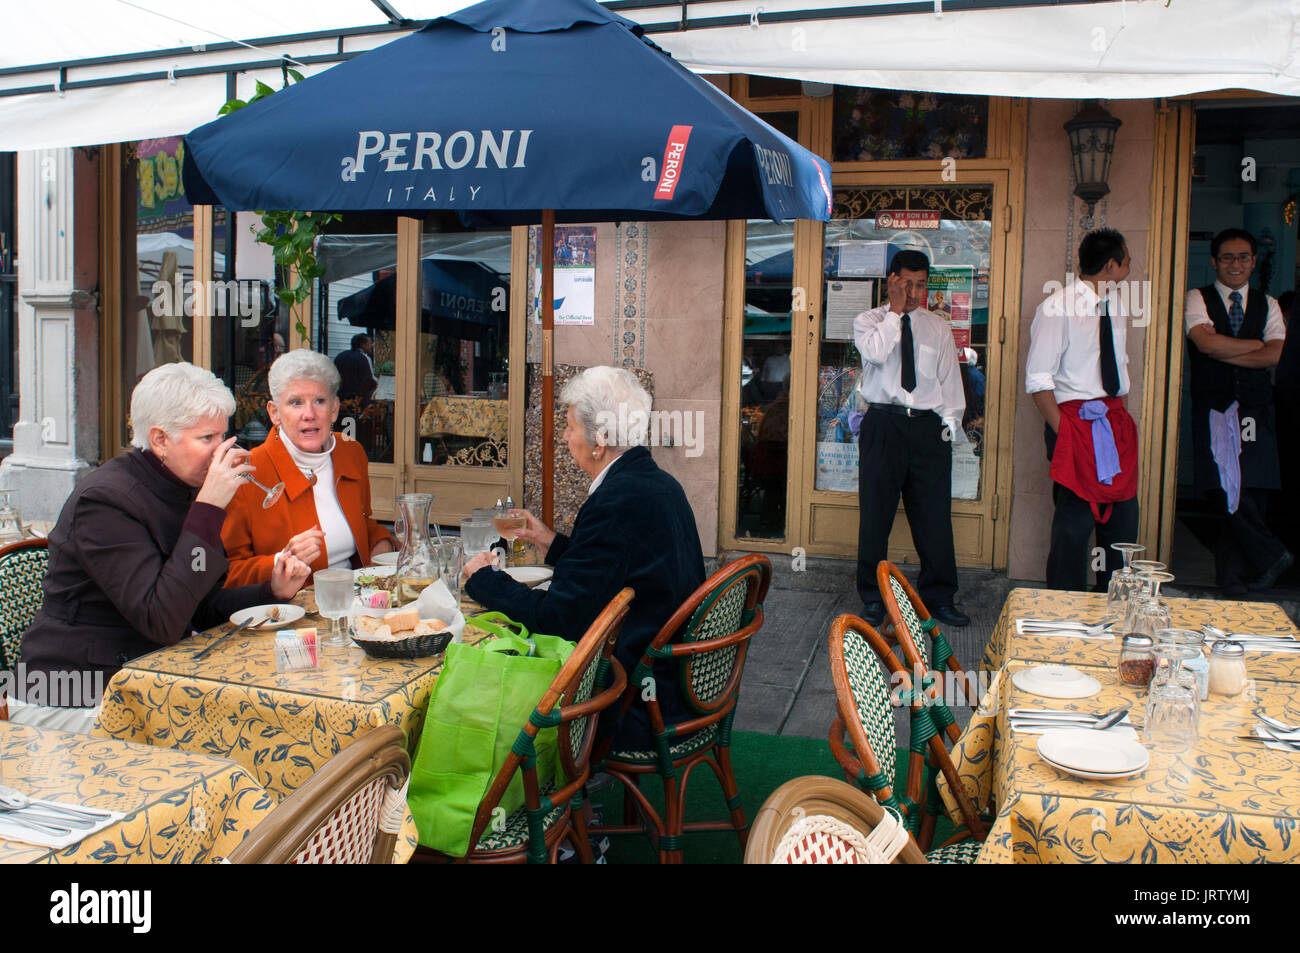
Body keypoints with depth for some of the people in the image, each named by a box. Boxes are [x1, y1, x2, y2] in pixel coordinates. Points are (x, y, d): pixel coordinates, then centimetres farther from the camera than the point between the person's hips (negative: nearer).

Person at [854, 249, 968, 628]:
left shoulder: (938, 327, 14)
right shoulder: (868, 321, 6)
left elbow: (950, 379, 14)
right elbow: (877, 352, -16)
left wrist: (950, 422, 4)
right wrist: (895, 310, -8)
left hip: (928, 427, 2)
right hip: (883, 424, -2)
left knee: (934, 515, 2)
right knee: (876, 514, 0)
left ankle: (939, 597, 14)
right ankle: (873, 599, 11)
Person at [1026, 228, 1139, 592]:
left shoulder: (1116, 303, 13)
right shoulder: (1057, 307, -10)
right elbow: (1037, 379, -13)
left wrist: (1119, 414, 10)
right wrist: (1062, 431, -17)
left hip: (1116, 422, 7)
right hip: (1075, 420, -7)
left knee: (1123, 518, 9)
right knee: (1074, 523, -6)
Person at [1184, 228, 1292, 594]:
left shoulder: (1267, 305, 15)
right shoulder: (1198, 299, 7)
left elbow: (1273, 356, -1)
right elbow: (1206, 343, -12)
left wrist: (1223, 350, -7)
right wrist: (1255, 344, -2)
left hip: (1256, 414, 3)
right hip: (1213, 411, -3)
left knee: (1252, 496, -1)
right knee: (1225, 489, -16)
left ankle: (1232, 577, 11)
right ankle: (1272, 555, 2)